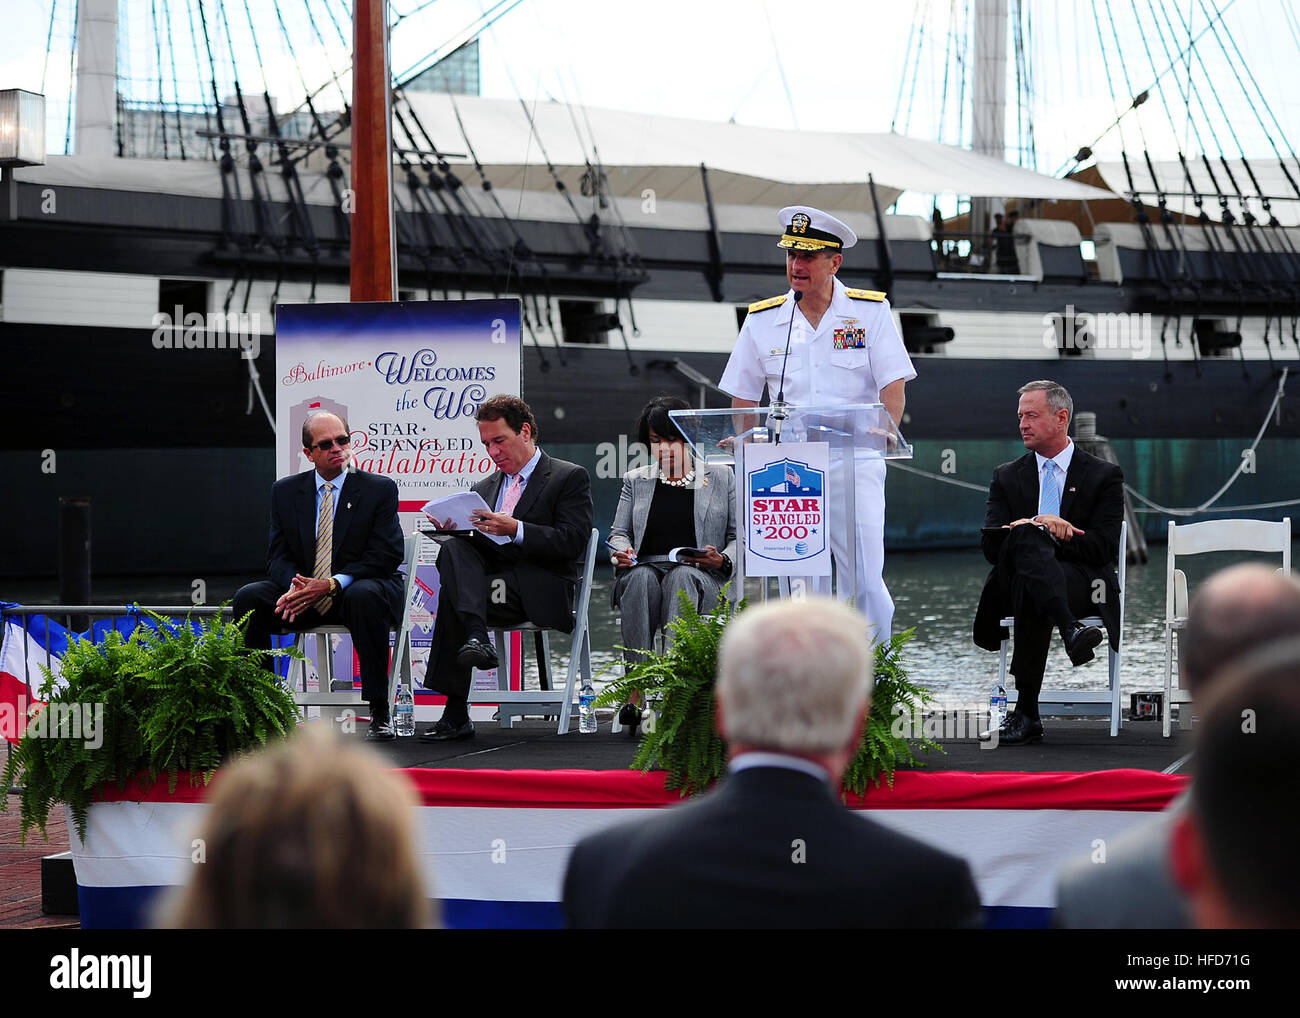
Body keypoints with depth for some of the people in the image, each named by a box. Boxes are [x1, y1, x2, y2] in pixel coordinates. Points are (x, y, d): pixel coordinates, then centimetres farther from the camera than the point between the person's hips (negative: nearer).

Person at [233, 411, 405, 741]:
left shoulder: (379, 489, -3)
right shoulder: (285, 491, 7)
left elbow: (386, 555, -11)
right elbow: (278, 556, 3)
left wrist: (332, 584, -24)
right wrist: (295, 586, -22)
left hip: (357, 591, -3)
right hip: (304, 597, 3)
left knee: (365, 596, -39)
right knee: (249, 598, -21)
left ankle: (379, 712, -33)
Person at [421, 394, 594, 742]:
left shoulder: (570, 477, 6)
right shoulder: (484, 488, 25)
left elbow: (572, 542, -8)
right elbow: (476, 546, 17)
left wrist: (516, 530, -20)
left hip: (540, 593, -5)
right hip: (488, 581, 5)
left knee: (452, 591, -31)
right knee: (453, 548, -27)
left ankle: (456, 713, -35)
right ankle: (476, 638, -41)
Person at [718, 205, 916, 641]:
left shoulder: (870, 311, 3)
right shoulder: (763, 320, 9)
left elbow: (893, 386, -1)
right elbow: (743, 397, 14)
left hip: (855, 463, -2)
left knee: (865, 580, -8)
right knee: (799, 583, -1)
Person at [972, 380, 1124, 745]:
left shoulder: (1104, 476, 12)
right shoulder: (1007, 477, 20)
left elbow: (1103, 547, -1)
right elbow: (990, 544, 6)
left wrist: (1035, 532, -10)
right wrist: (1037, 528, -15)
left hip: (1080, 582, -2)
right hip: (1015, 579, 2)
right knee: (1024, 536, -34)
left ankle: (1026, 712, -41)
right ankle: (1070, 630, -55)